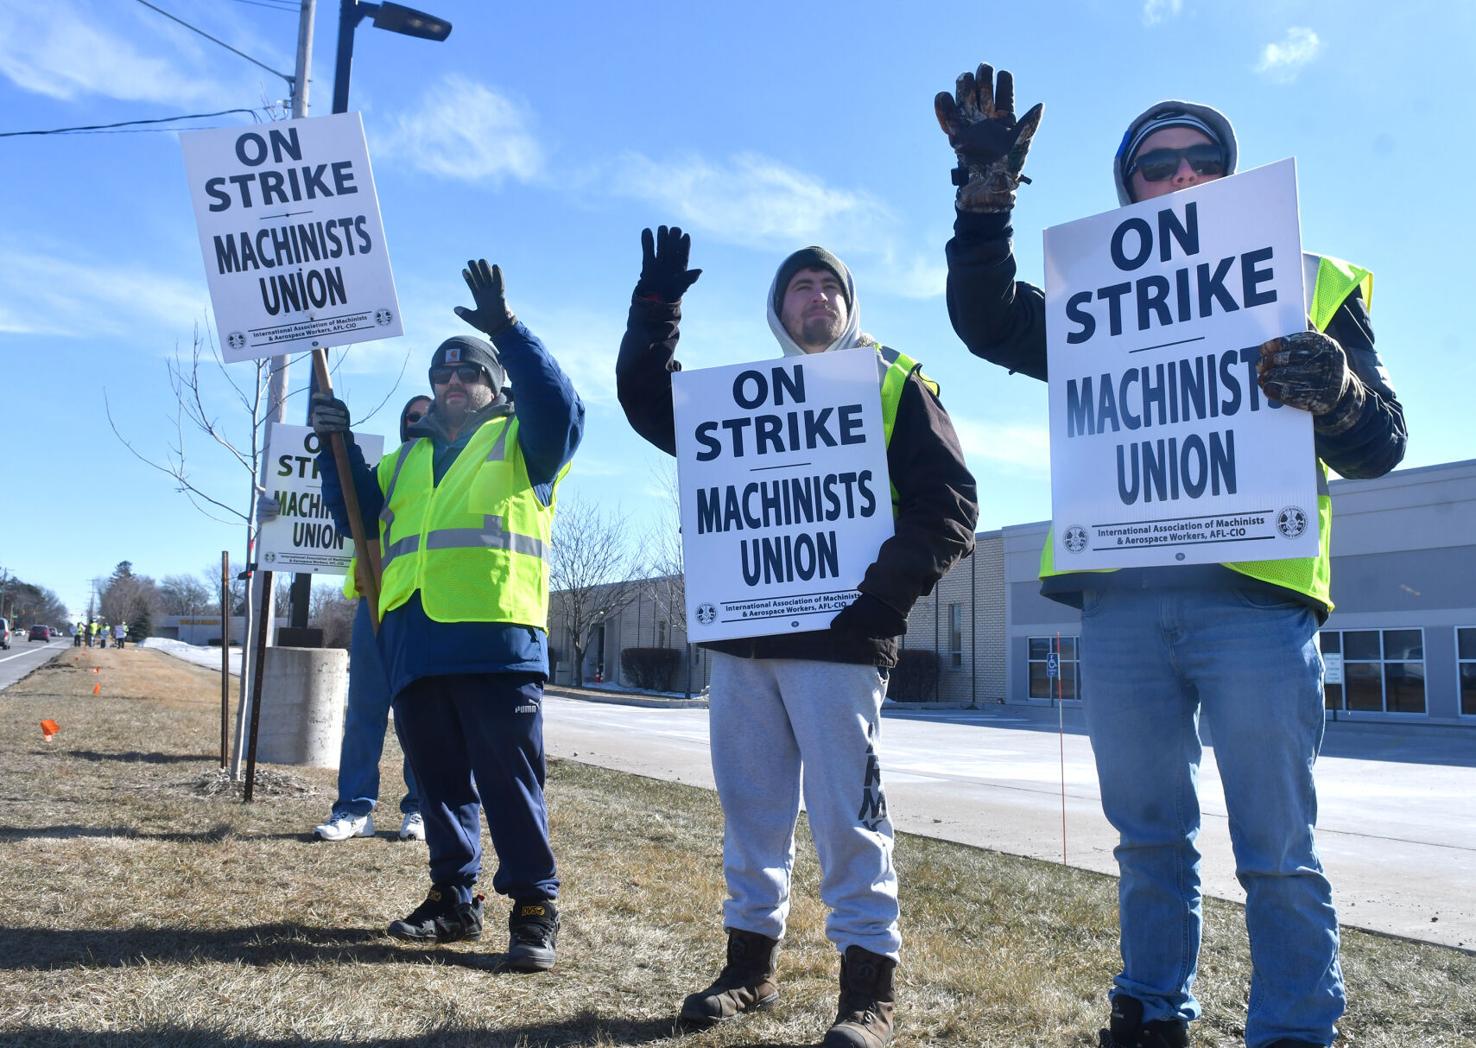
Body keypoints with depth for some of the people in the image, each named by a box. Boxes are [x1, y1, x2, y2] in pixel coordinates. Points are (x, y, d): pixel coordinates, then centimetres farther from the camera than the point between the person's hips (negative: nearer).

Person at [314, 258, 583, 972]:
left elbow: (559, 409, -11)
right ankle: (453, 899, 24)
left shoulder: (519, 444, 10)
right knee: (437, 778, 12)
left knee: (509, 780, -5)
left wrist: (507, 331, -19)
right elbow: (356, 514, 22)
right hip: (413, 641, 6)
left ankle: (534, 908, 4)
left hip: (496, 638, -6)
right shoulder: (407, 458, 28)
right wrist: (334, 447, 7)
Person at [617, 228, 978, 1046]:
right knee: (750, 804, 11)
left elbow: (948, 501, -1)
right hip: (741, 635, 5)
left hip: (837, 636, -4)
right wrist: (656, 306, 7)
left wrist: (893, 581, -16)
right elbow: (647, 401, 19)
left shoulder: (894, 383, 6)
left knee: (846, 813, -3)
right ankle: (751, 961, 25)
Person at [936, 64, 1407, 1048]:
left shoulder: (1313, 285, 12)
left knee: (1276, 851, 1)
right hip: (1123, 604, 3)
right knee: (1149, 836, 13)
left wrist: (1338, 396, -16)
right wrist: (987, 195, -7)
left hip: (1257, 596, -2)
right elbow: (991, 324, 4)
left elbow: (1379, 447, 7)